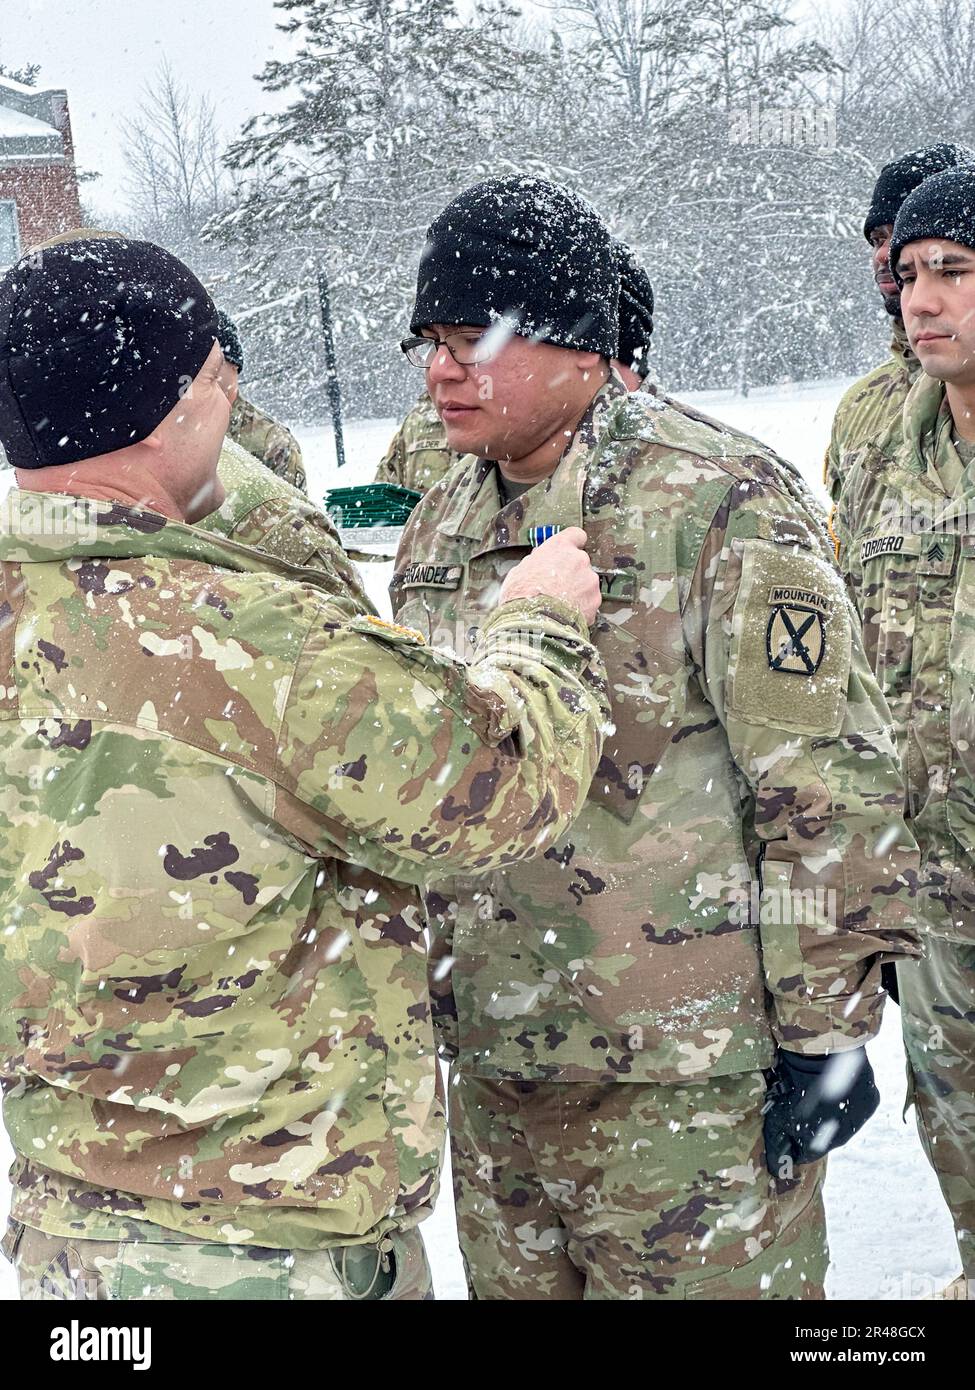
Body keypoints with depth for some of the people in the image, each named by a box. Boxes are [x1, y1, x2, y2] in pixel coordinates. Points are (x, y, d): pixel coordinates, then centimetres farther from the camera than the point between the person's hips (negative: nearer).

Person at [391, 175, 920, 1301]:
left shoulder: (721, 502, -15)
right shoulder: (439, 527, 9)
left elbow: (827, 782, -15)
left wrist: (829, 1027, -13)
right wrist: (413, 987, 21)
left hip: (687, 1073, -7)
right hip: (490, 1057, 7)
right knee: (514, 1283, 22)